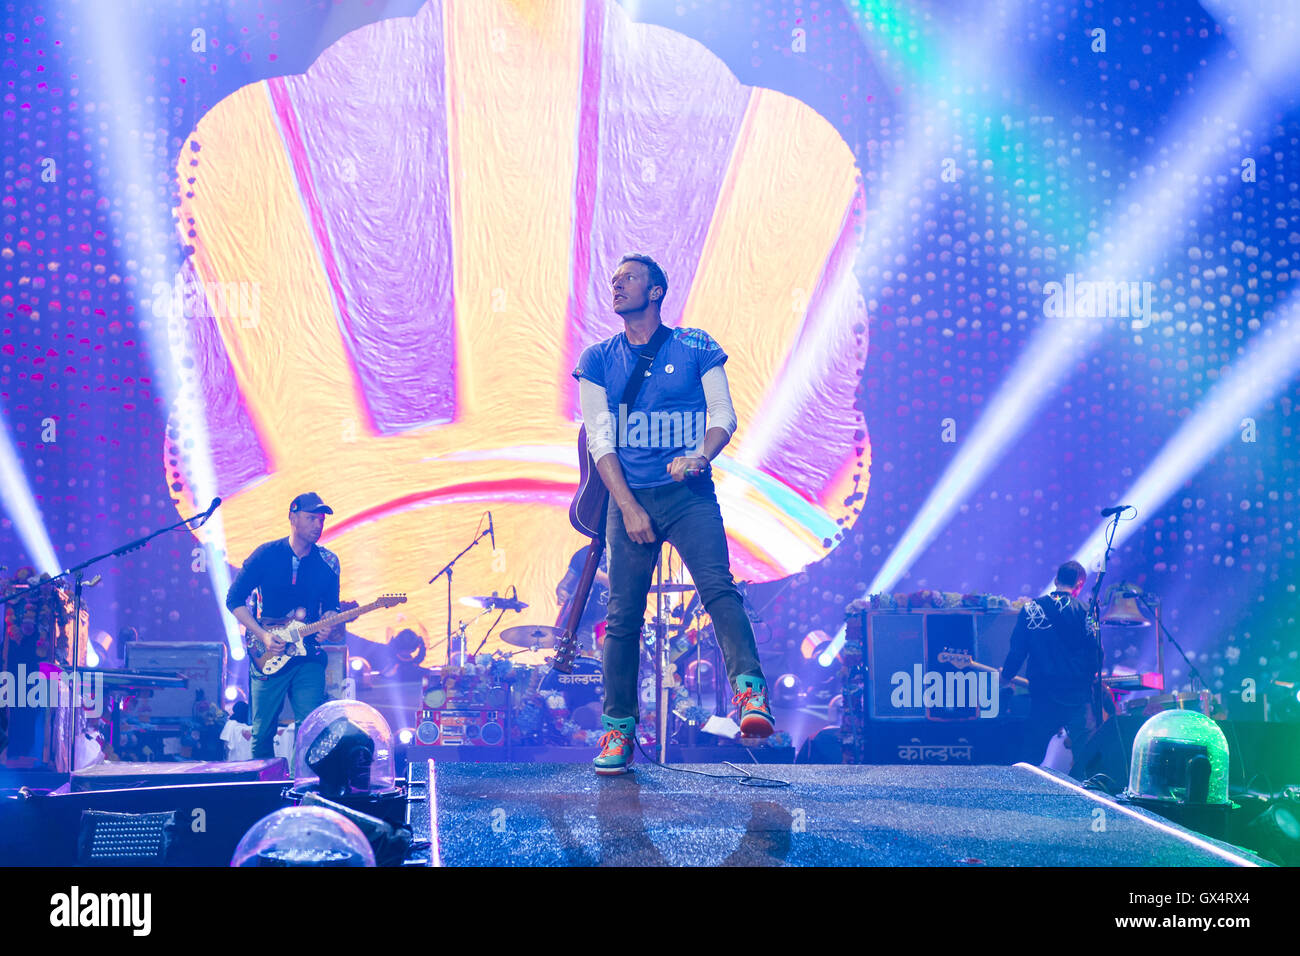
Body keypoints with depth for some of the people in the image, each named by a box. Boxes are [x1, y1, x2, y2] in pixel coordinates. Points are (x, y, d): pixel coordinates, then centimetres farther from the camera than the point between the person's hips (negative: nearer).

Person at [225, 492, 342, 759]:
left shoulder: (328, 562, 6)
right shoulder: (266, 555, -3)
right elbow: (234, 599, -1)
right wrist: (263, 635, -11)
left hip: (308, 657, 2)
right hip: (268, 655, -2)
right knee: (262, 732, 3)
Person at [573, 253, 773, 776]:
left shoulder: (695, 348, 7)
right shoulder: (598, 360, 10)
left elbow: (723, 414, 5)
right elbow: (599, 438, 5)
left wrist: (699, 456, -17)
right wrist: (628, 506, -6)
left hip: (689, 494, -1)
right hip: (629, 497, 2)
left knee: (718, 587, -22)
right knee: (623, 614, 0)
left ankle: (750, 692, -31)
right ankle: (618, 727, 8)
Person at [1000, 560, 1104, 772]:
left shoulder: (1031, 608, 2)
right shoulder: (1085, 611, -3)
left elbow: (1017, 649, 4)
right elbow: (1096, 652, -2)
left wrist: (1006, 676, 18)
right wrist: (1094, 676, 16)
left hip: (1043, 693, 2)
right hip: (1079, 695, -2)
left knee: (1031, 757, 8)